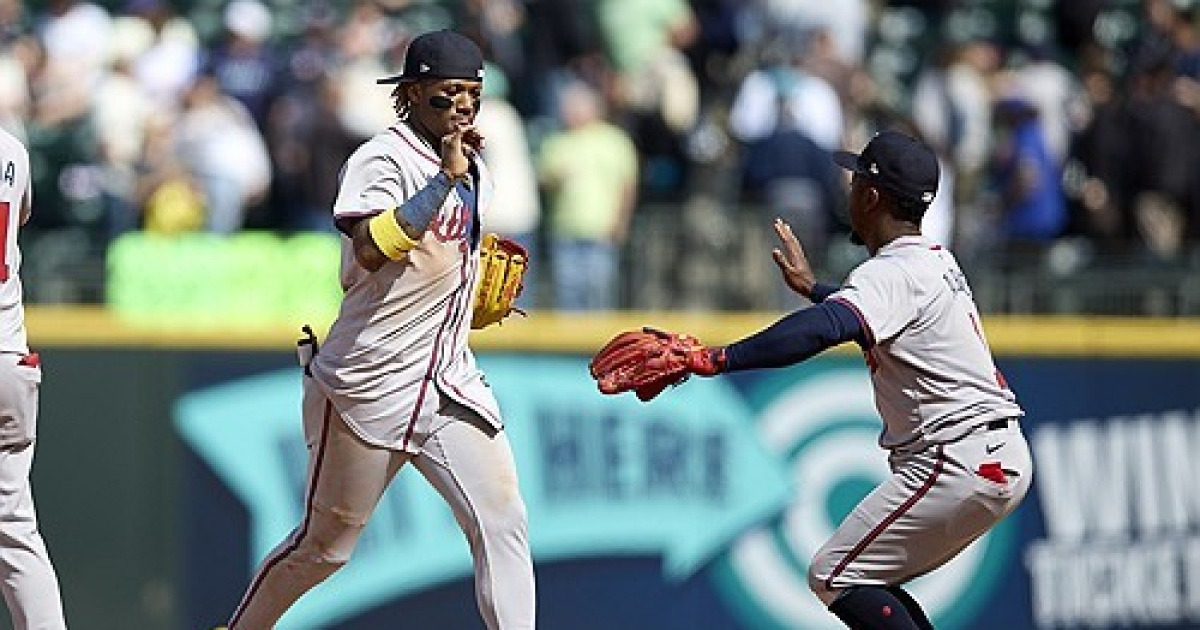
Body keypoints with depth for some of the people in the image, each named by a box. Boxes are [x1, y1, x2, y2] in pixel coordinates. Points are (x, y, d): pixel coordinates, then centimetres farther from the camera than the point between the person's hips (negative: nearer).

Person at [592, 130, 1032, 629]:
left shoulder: (894, 273, -15)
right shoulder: (936, 260, 16)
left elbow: (822, 329, -34)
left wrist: (711, 359, -41)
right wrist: (812, 286, 44)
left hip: (959, 462, -10)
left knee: (835, 575, -7)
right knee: (869, 585, 16)